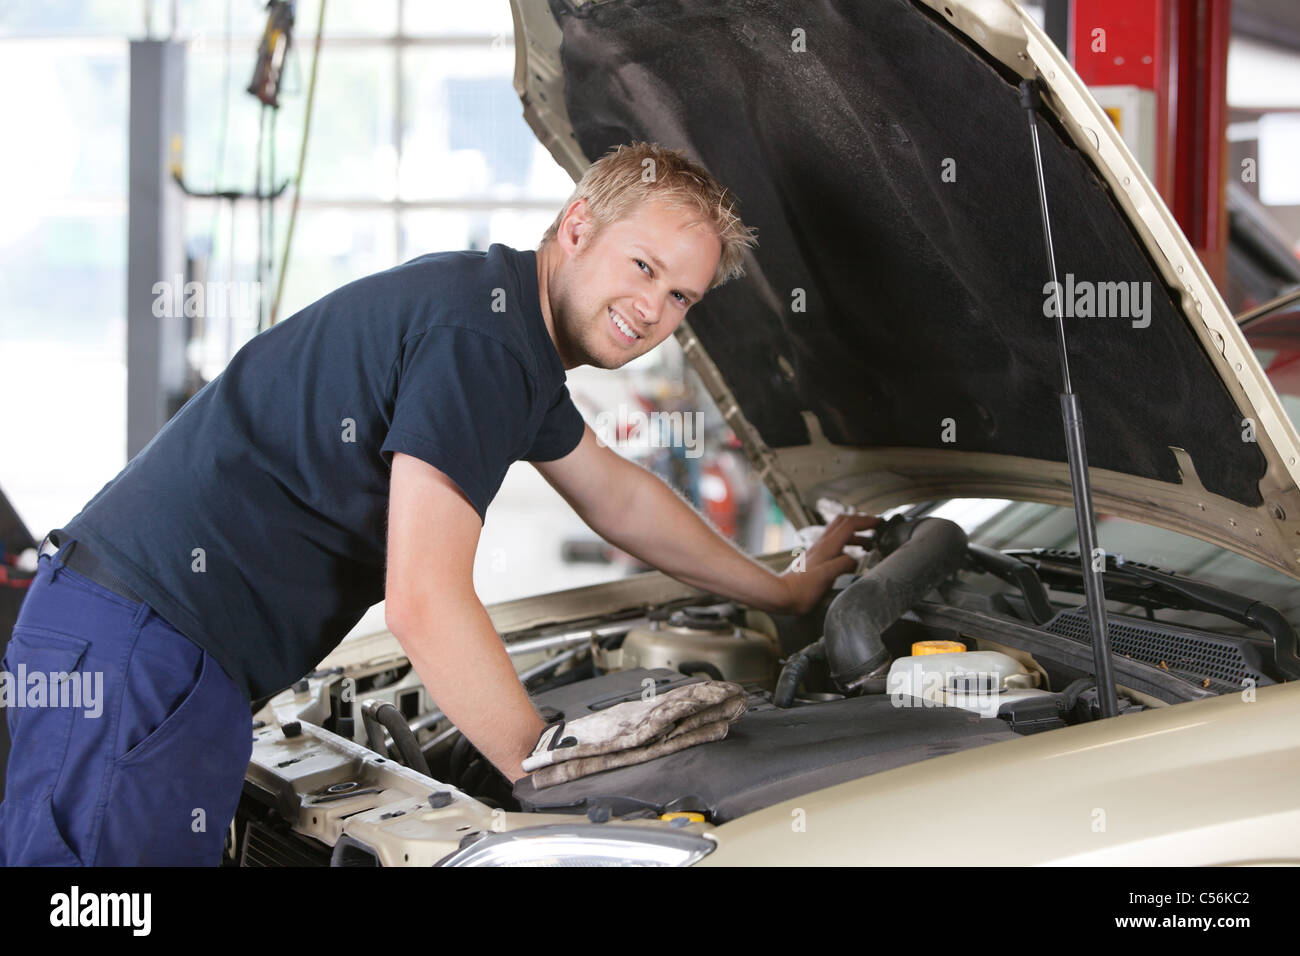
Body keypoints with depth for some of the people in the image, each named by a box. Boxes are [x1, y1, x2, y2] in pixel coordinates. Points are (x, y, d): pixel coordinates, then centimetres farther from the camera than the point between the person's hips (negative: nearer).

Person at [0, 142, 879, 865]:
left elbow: (616, 495, 34)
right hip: (136, 648, -10)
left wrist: (779, 592, 44)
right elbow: (427, 604, -22)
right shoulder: (476, 330, -17)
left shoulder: (514, 339, 17)